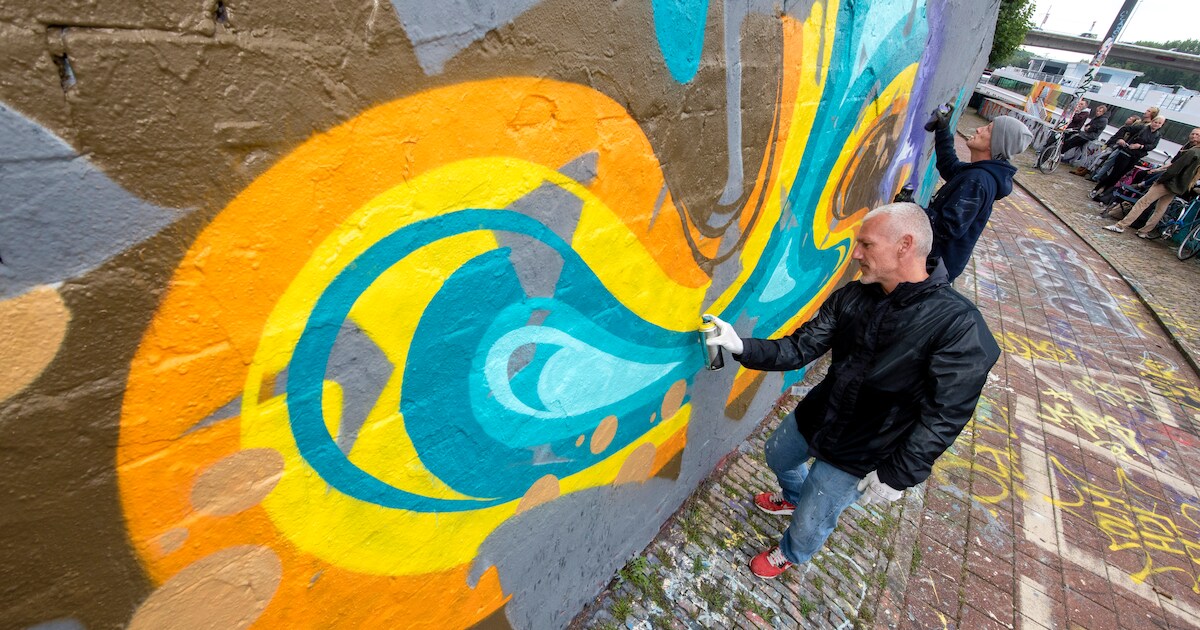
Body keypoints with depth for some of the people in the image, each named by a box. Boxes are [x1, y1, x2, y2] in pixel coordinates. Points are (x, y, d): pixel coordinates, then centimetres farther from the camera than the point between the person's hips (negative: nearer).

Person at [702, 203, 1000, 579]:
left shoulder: (958, 325, -25)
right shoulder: (851, 297, -9)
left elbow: (944, 416, -21)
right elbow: (800, 349, -10)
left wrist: (897, 475, -19)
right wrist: (741, 347, -24)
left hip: (856, 454, -5)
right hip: (814, 416, 6)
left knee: (812, 521, 12)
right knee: (777, 456, 29)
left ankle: (791, 555, 48)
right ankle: (794, 498, 64)